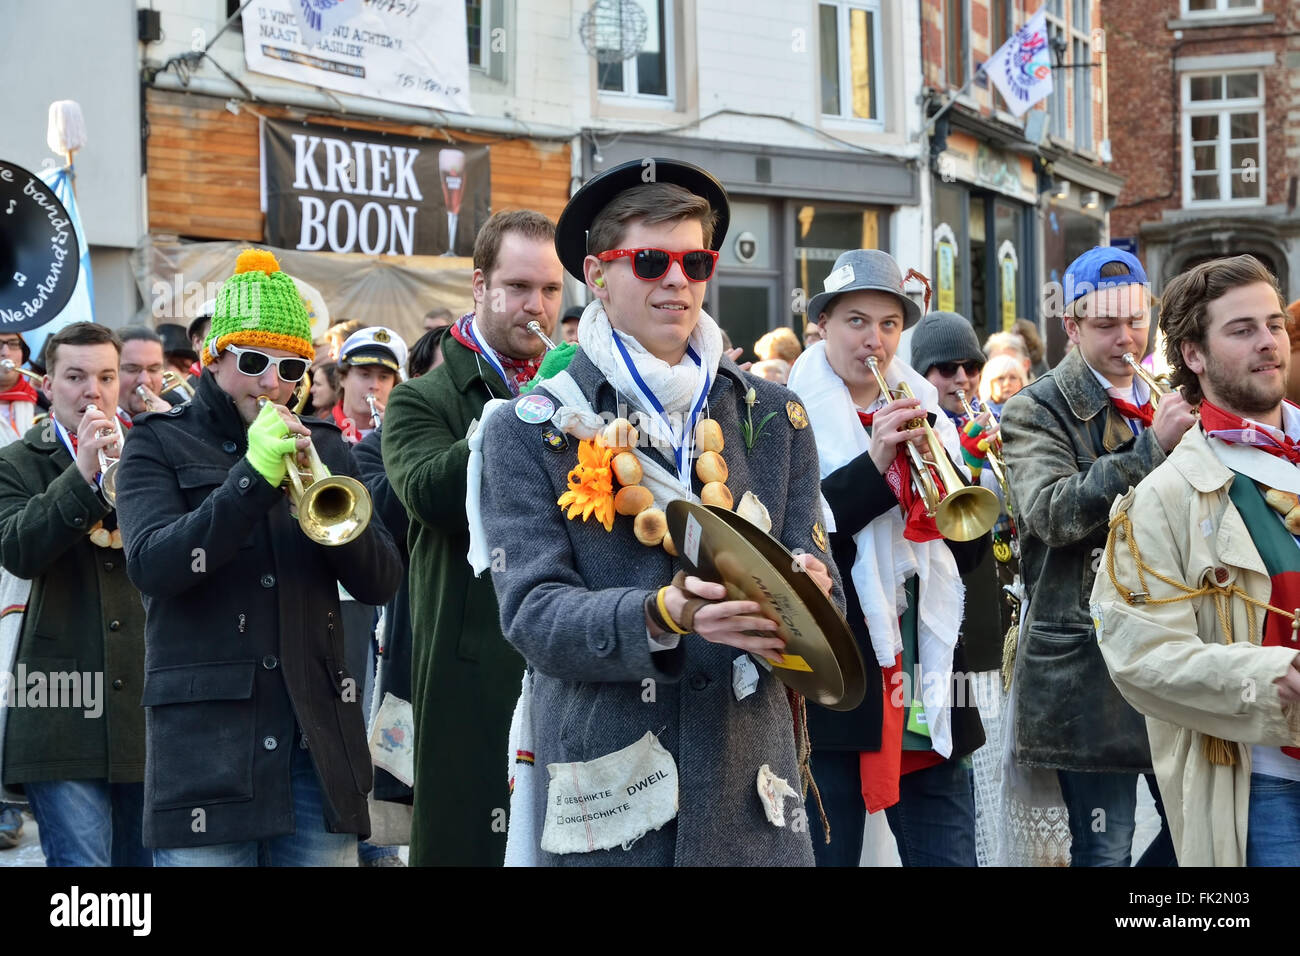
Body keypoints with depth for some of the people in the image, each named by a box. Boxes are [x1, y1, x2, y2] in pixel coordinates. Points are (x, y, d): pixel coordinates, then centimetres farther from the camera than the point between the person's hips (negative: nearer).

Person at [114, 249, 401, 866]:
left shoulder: (322, 446, 15)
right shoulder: (160, 444, 5)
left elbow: (380, 582, 6)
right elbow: (151, 564, -12)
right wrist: (253, 476, -20)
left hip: (317, 745, 3)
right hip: (205, 741, -3)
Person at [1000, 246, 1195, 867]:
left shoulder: (1164, 401, 14)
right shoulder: (1036, 412, -3)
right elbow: (1052, 512, -19)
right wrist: (1153, 447, -23)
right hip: (1087, 663, -5)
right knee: (1105, 849, -1)